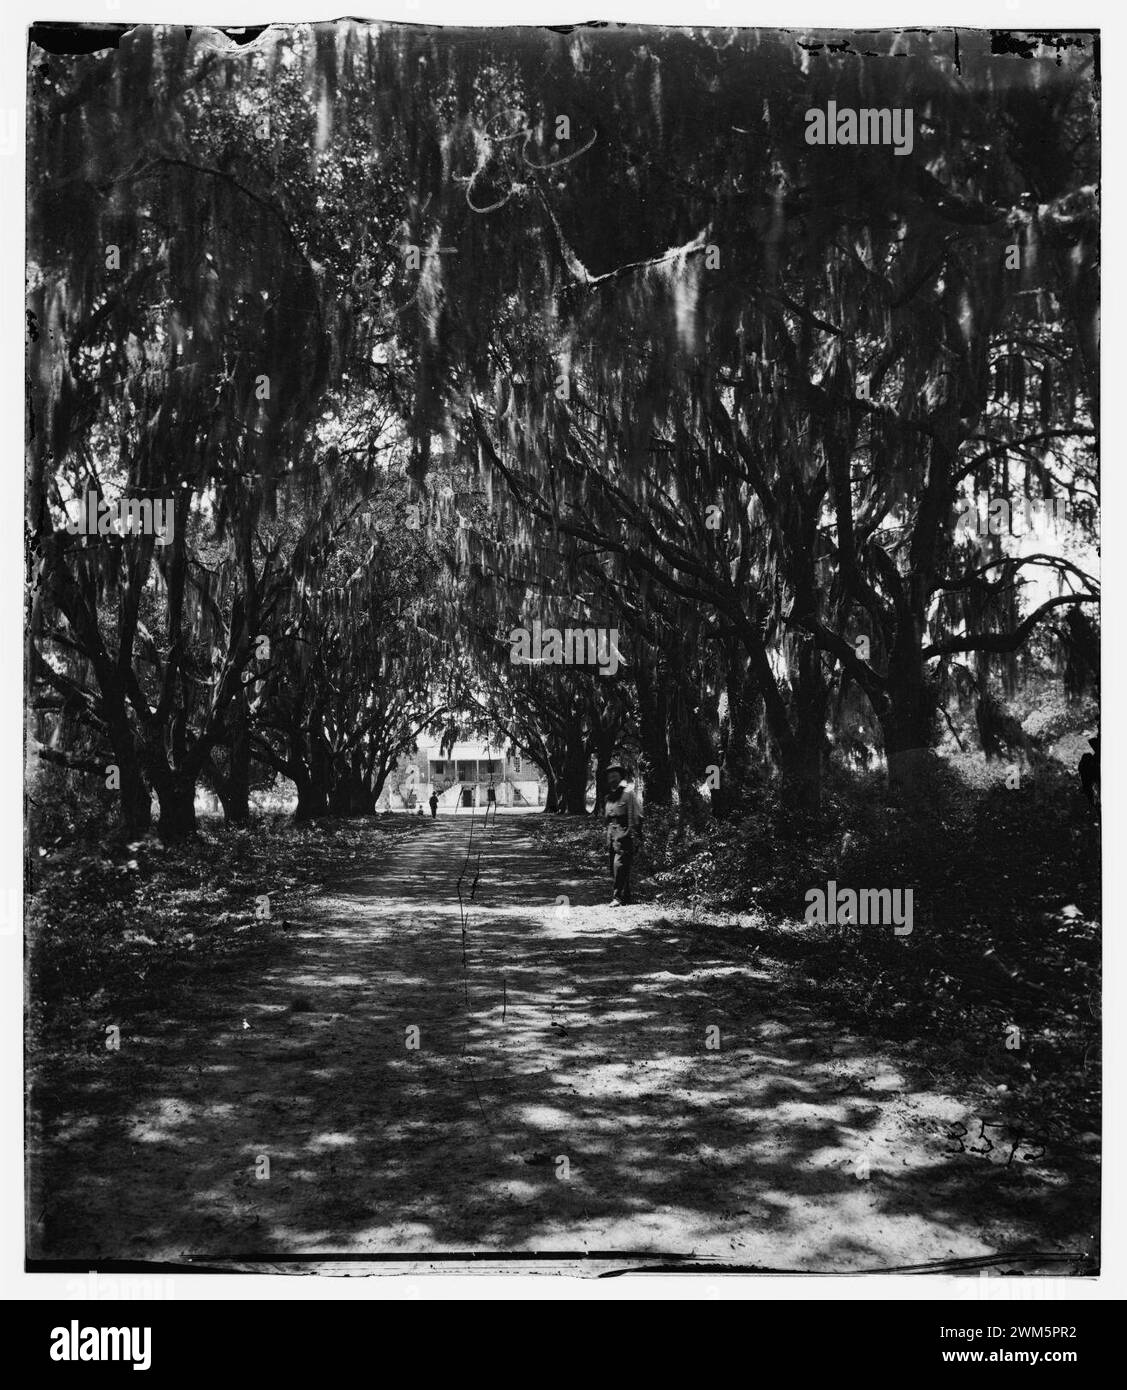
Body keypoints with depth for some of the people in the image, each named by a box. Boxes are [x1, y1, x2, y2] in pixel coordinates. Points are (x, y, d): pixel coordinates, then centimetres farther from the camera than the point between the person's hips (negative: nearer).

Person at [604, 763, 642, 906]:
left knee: (619, 865, -14)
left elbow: (636, 817, -11)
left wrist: (633, 837, -16)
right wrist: (608, 837, 19)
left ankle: (620, 897, -11)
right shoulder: (610, 796, 16)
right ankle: (625, 895, 20)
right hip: (612, 835, 8)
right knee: (612, 866, 8)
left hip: (623, 834, -8)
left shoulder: (627, 793, -7)